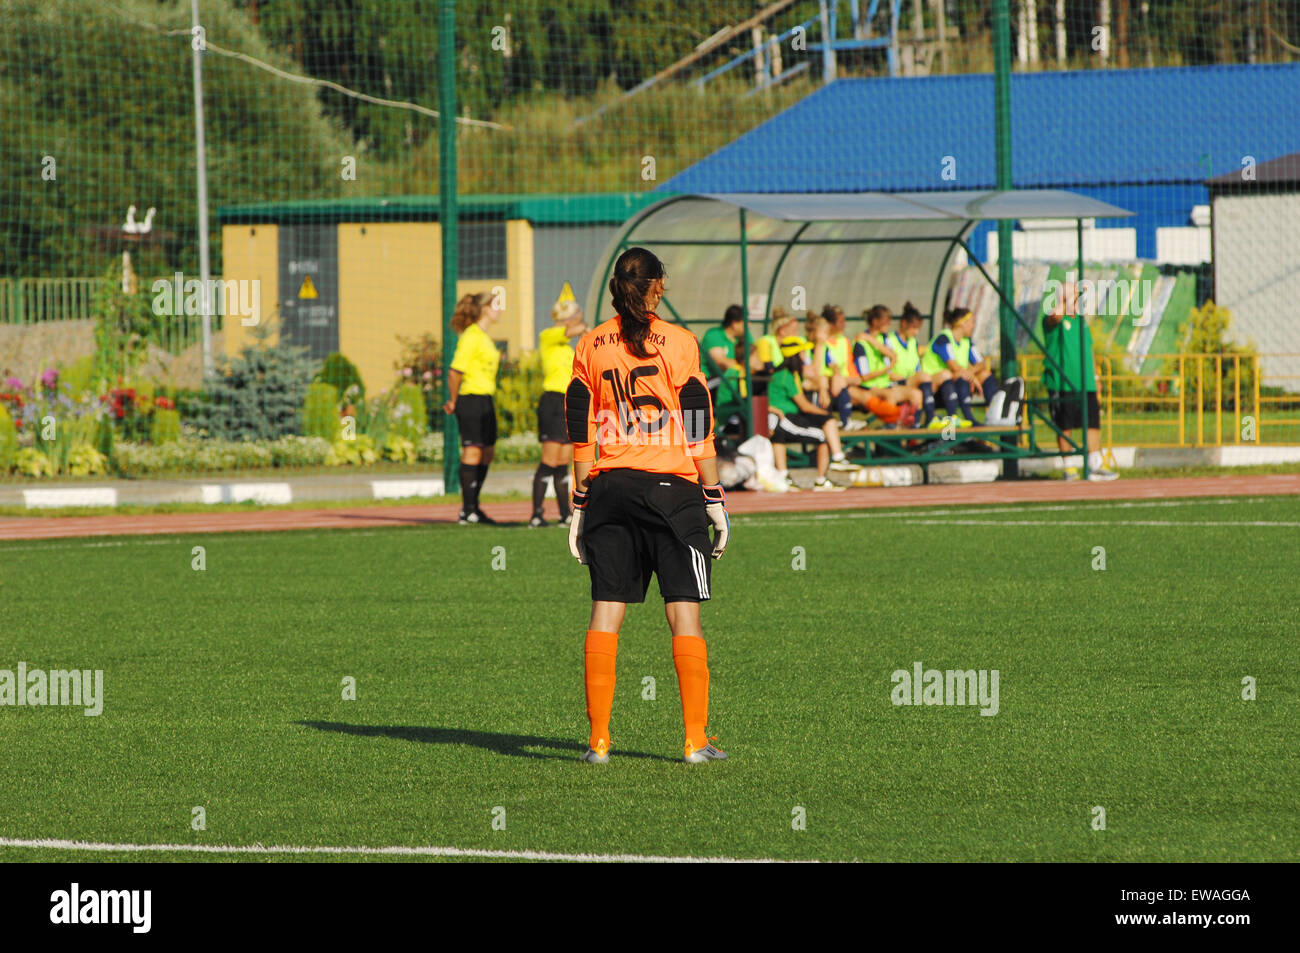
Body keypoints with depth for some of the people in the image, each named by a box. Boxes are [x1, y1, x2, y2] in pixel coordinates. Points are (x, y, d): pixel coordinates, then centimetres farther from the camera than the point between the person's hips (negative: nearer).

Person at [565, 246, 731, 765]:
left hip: (610, 489, 3)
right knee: (684, 613, 0)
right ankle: (696, 739, -1)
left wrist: (580, 505, 12)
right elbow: (698, 430, -5)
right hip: (672, 489, -3)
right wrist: (715, 499, -1)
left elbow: (580, 432, 7)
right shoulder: (677, 342, -4)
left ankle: (598, 739, 3)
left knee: (605, 612, 5)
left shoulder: (591, 345, 6)